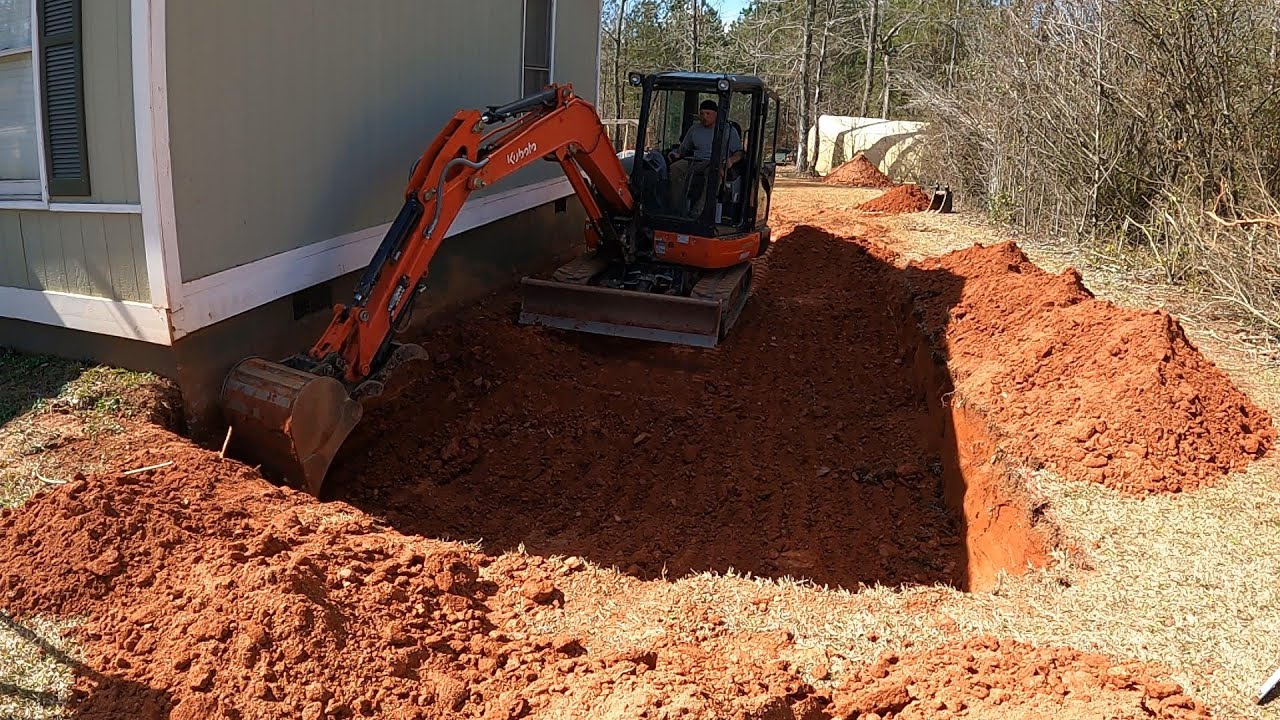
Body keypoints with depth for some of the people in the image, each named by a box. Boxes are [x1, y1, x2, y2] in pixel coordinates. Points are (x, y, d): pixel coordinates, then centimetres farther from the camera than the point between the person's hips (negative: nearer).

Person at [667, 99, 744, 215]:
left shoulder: (730, 130, 11)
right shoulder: (694, 130, 22)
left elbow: (739, 153, 9)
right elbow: (683, 149, 26)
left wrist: (731, 160, -15)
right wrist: (676, 154, 1)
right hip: (695, 161, 4)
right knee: (675, 168, -27)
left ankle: (698, 211, -50)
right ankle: (679, 210, -33)